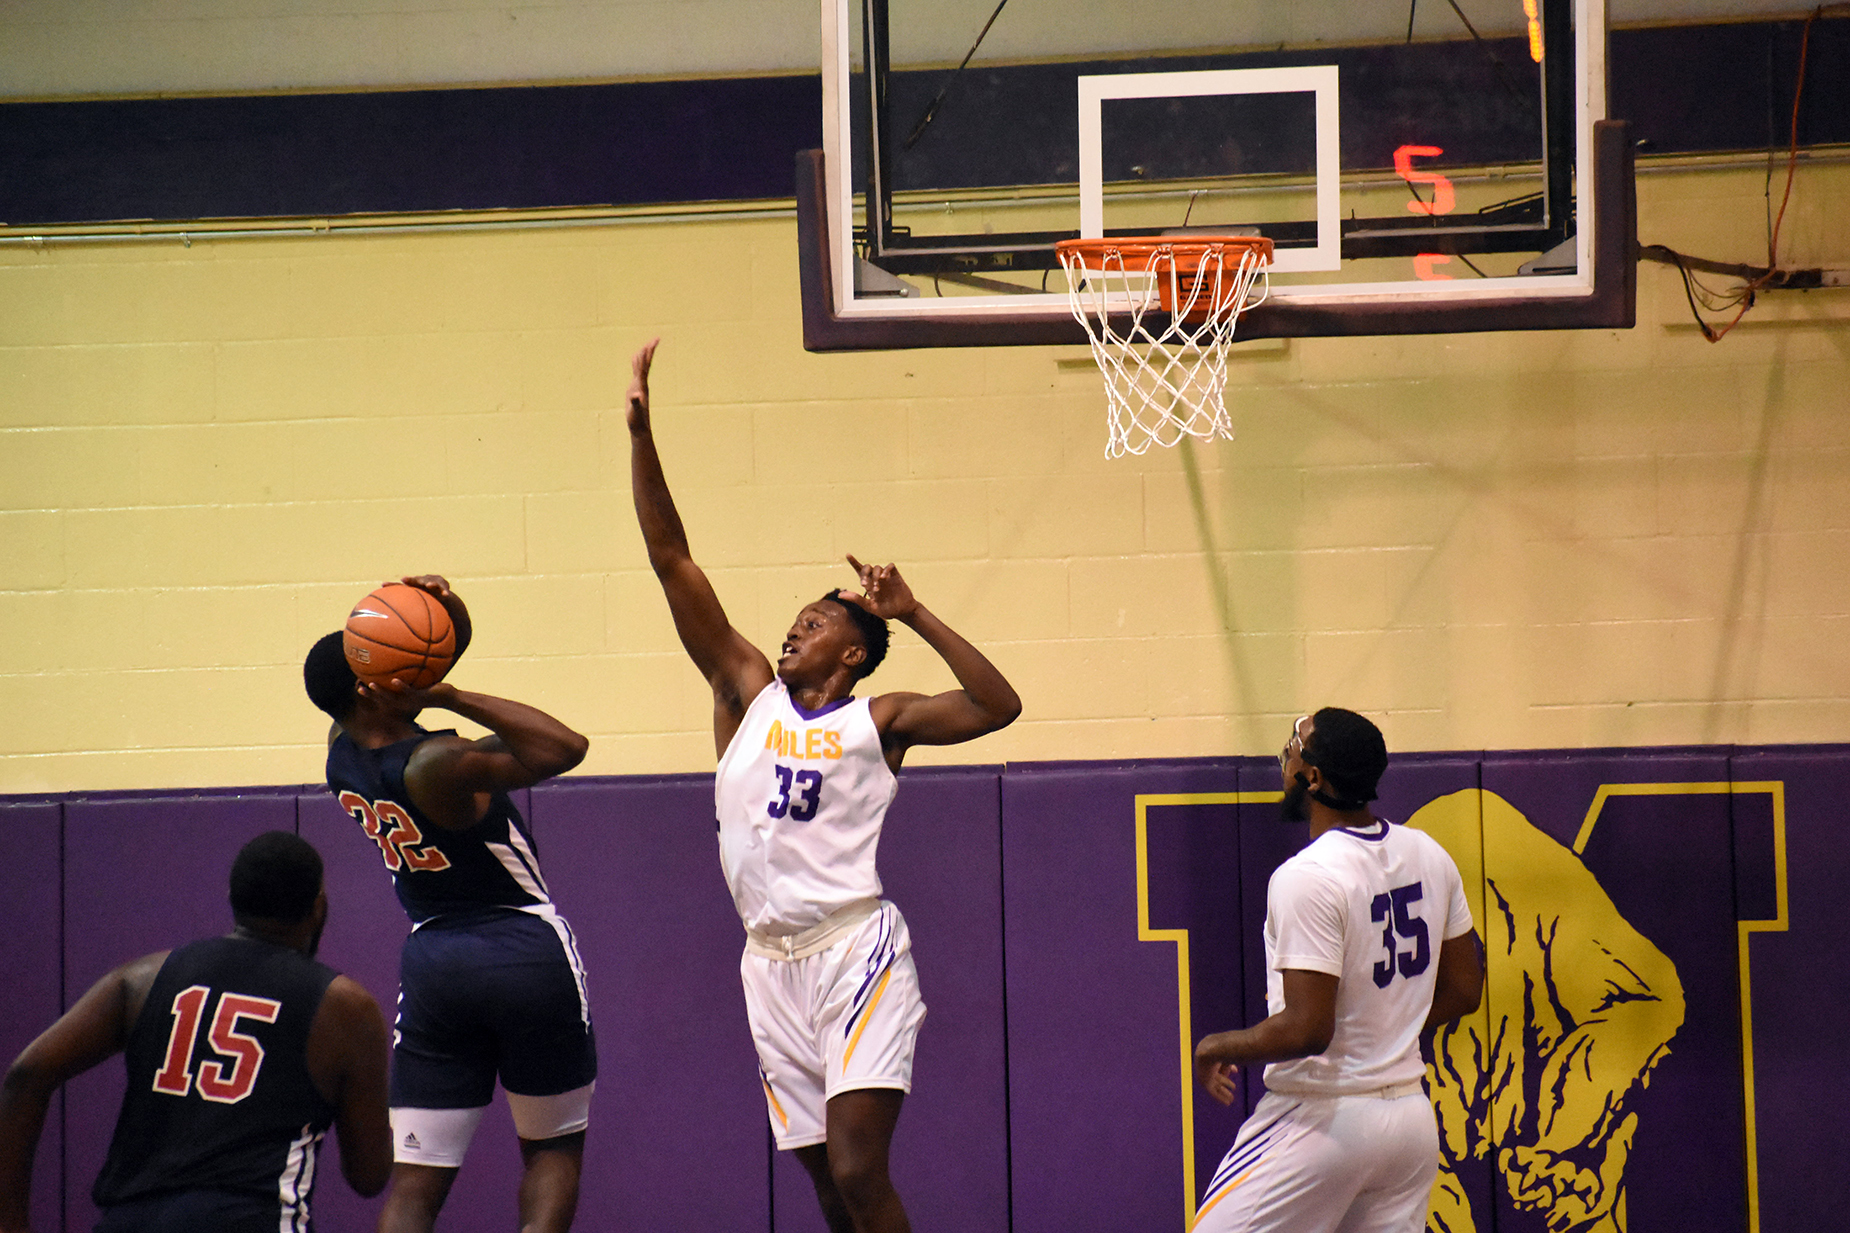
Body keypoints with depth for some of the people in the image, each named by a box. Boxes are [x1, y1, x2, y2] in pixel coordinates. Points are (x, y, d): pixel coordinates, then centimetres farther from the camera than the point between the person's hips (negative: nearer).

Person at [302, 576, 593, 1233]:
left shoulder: (344, 752, 1)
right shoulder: (433, 766, -22)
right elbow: (564, 747, -22)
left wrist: (445, 610, -12)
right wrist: (451, 699, -22)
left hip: (431, 962, 5)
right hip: (527, 952, -5)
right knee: (554, 1149, 13)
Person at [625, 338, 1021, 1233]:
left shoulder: (878, 720, 2)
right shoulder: (747, 691, 10)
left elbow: (997, 706, -11)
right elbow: (672, 561, 5)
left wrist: (914, 616, -13)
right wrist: (641, 431, -2)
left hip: (856, 949, -4)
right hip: (771, 960, 4)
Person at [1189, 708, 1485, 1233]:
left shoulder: (1305, 878, -20)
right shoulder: (1428, 856, 5)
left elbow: (1307, 1030, -23)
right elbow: (1463, 991, 13)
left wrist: (1217, 1047, -7)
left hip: (1323, 1120, -8)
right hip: (1412, 1118, 8)